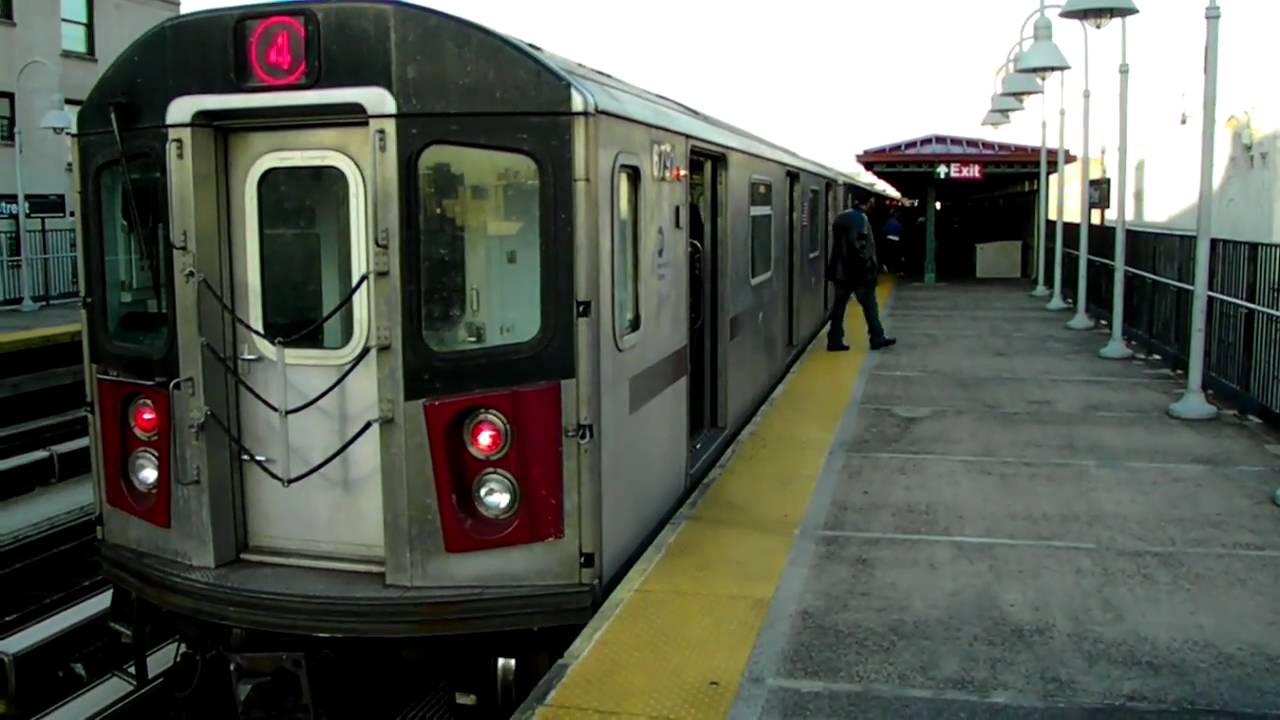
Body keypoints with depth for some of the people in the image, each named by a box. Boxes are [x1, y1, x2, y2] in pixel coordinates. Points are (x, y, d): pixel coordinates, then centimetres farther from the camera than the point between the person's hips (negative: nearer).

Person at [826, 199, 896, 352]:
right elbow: (862, 245, -19)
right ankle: (877, 338, 11)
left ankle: (835, 340, 5)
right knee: (869, 304, 4)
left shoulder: (840, 218, 12)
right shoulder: (860, 218, -12)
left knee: (839, 305, 7)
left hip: (841, 270, 7)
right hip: (859, 270, -7)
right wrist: (870, 264, -11)